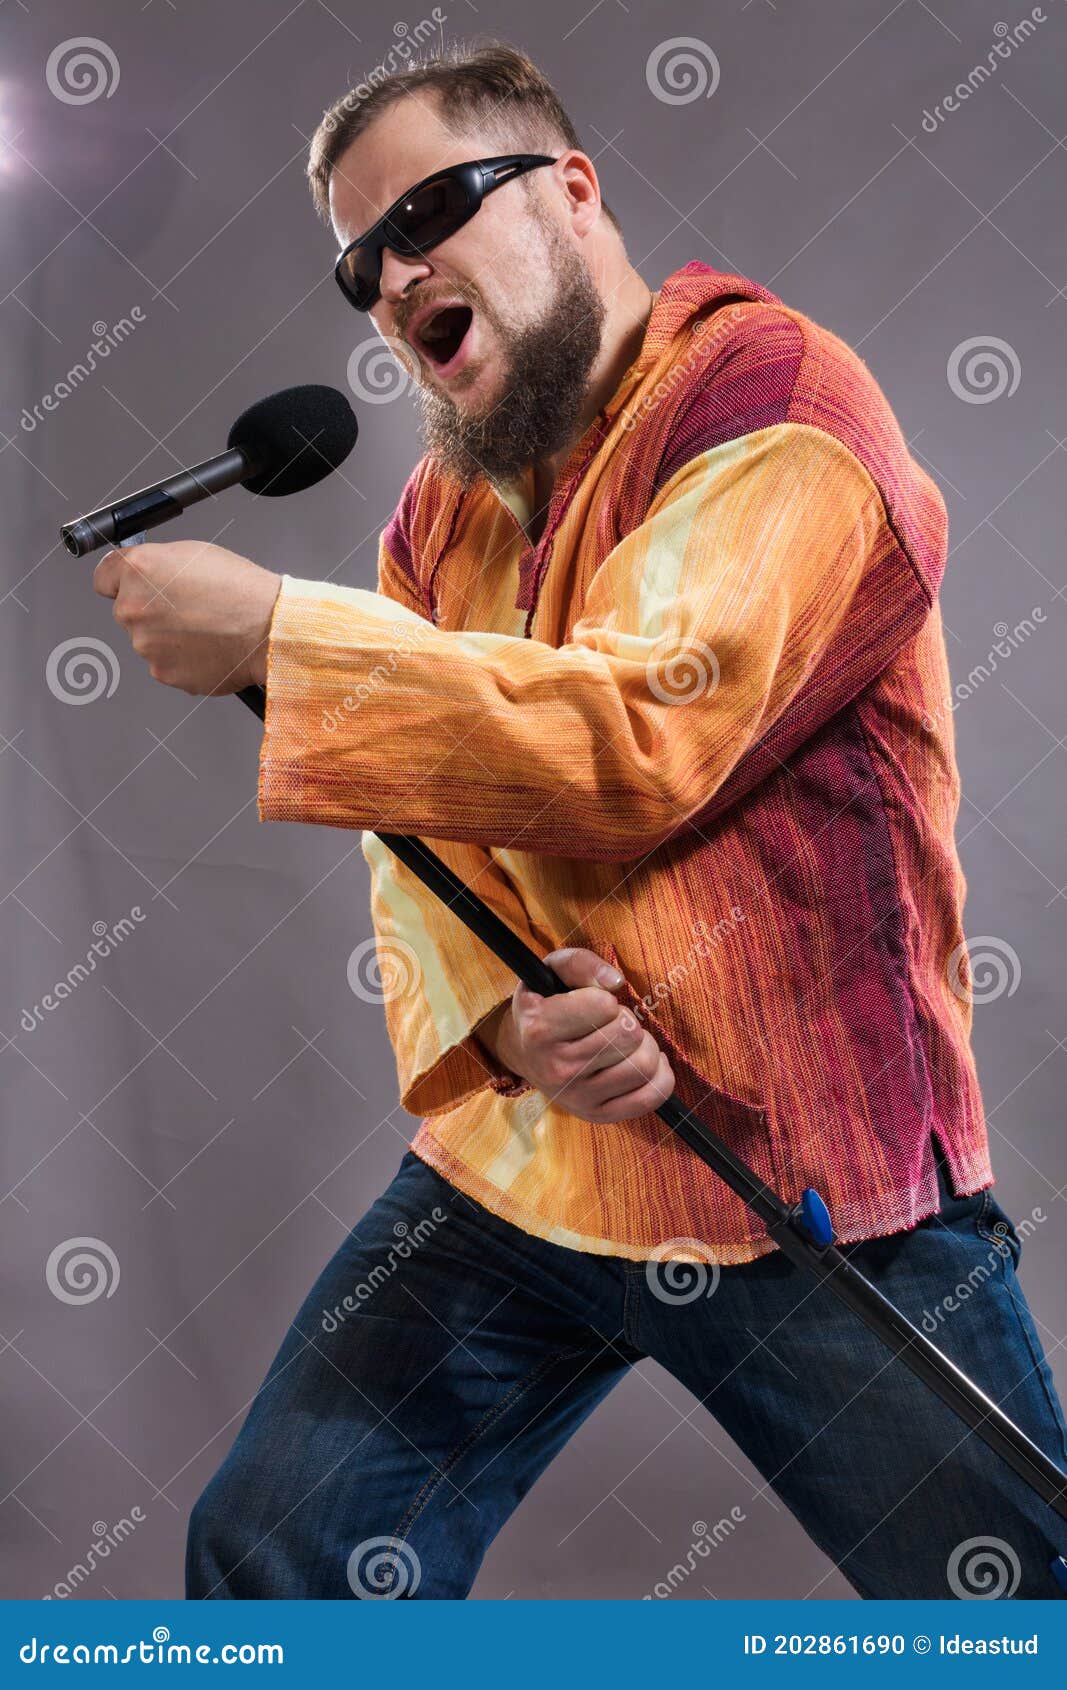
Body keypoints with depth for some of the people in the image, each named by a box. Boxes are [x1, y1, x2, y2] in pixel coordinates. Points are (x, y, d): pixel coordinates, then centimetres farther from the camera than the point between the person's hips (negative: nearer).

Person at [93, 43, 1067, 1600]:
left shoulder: (776, 397, -11)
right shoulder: (441, 509, 11)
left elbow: (641, 735, -25)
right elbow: (414, 853, 8)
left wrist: (270, 635, -22)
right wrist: (503, 1022, -14)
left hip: (817, 1194, -5)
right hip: (513, 1169, 6)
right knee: (272, 1558, 4)